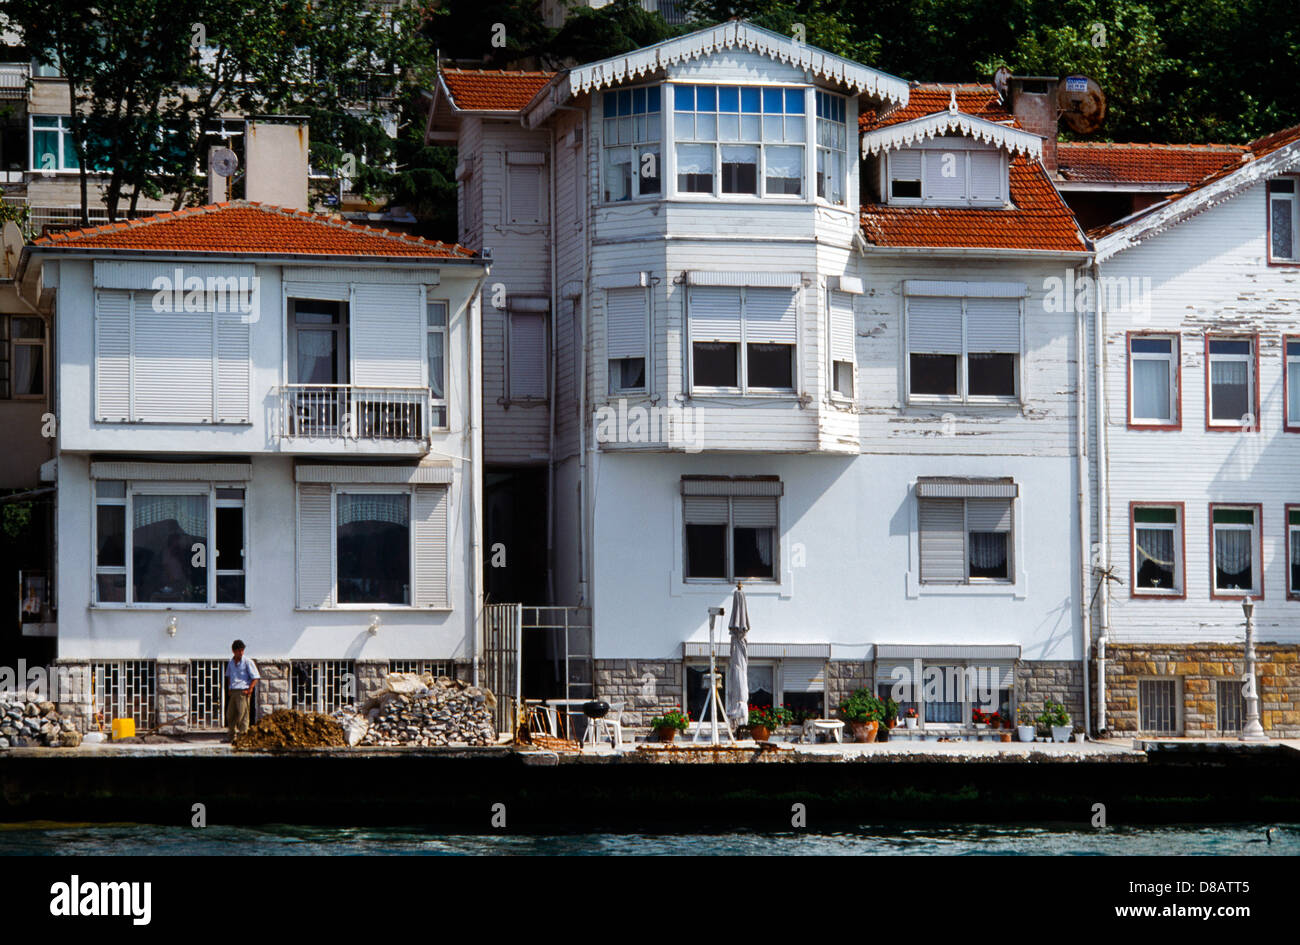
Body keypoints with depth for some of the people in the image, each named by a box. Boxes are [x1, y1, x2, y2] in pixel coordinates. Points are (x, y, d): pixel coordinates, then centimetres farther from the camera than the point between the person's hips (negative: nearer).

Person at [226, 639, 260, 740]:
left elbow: (255, 677, -5)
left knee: (243, 714, -10)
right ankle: (232, 737, 21)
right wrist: (229, 689, 16)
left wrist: (249, 689, -13)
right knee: (230, 715, 10)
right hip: (233, 692, 6)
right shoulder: (231, 663, 12)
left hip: (243, 692, -6)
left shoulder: (248, 662, -6)